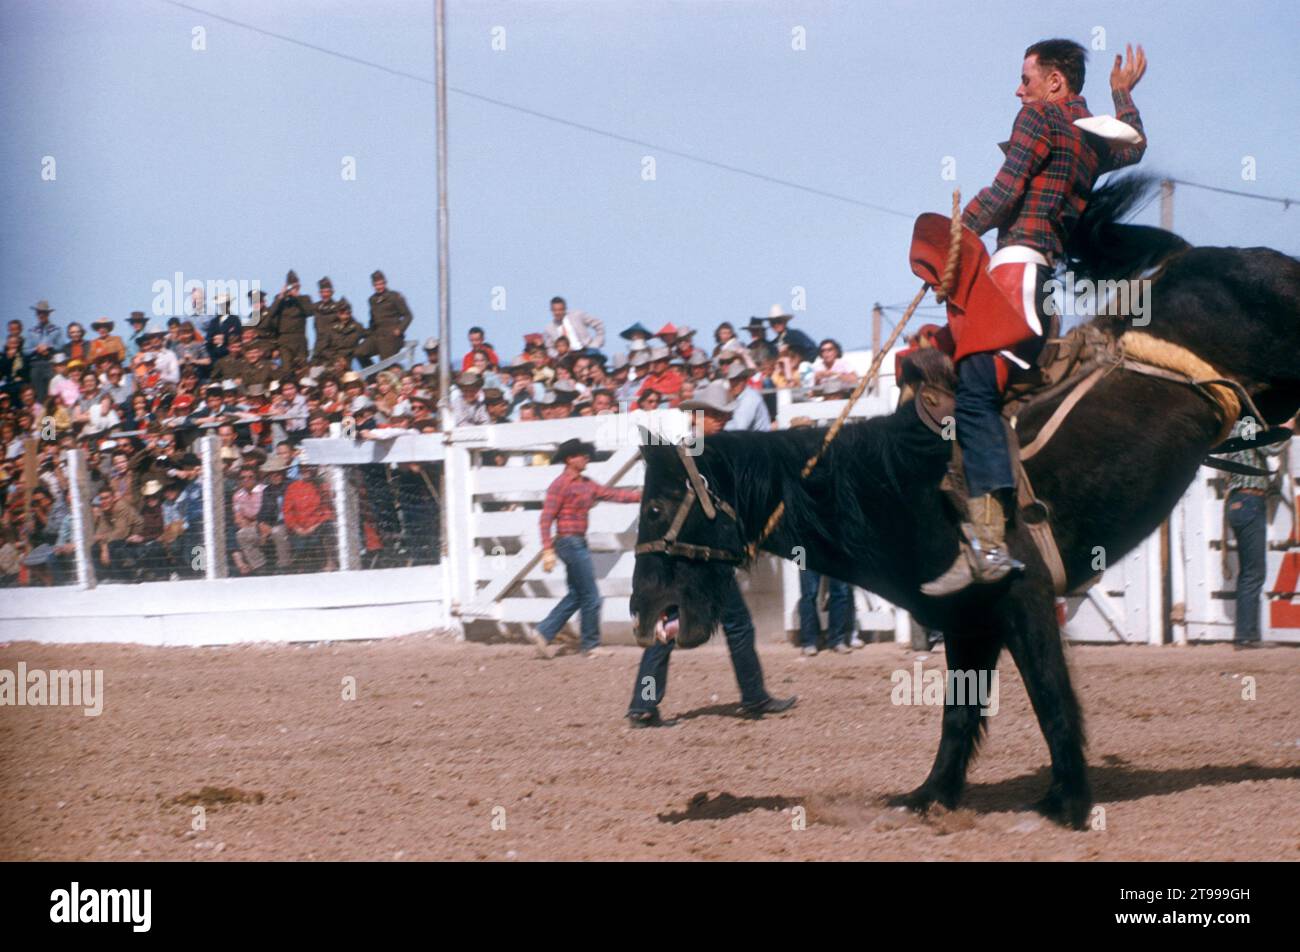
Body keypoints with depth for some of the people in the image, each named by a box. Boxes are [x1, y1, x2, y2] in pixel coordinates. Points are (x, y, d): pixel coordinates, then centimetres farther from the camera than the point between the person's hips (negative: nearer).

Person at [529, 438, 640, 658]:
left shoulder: (586, 484, 12)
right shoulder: (561, 484, -13)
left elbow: (612, 494, 12)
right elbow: (546, 518, -16)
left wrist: (641, 495, 3)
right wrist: (548, 550, -21)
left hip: (579, 544, 9)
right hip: (570, 542, -9)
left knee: (576, 596, 13)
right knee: (591, 597, -3)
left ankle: (542, 633, 13)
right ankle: (591, 646, 6)